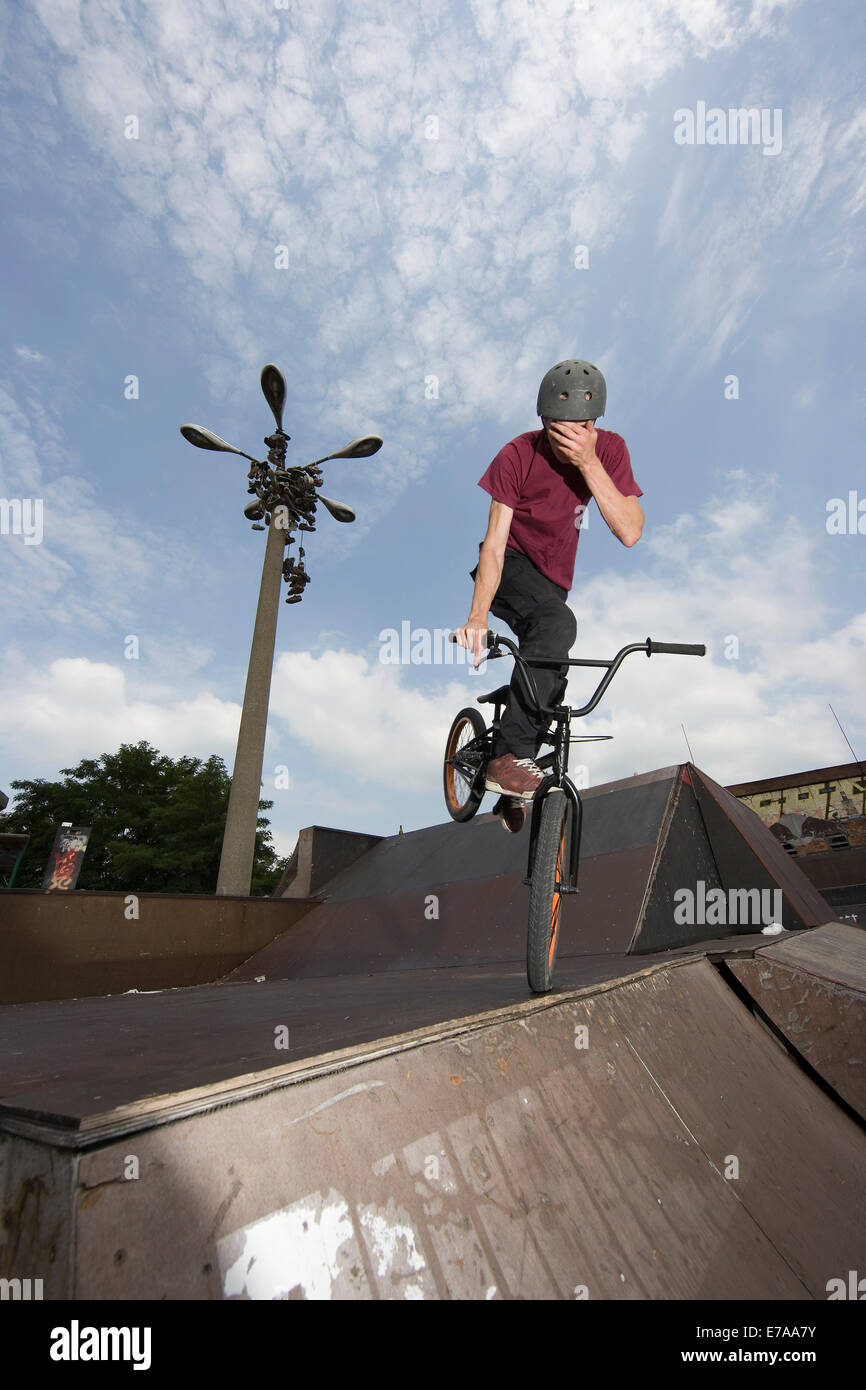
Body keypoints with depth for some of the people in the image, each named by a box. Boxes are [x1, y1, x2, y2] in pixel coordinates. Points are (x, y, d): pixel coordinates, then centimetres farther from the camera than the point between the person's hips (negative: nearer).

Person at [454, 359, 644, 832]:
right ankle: (509, 756, -29)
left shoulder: (609, 449, -11)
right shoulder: (518, 456, -18)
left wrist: (588, 462, -31)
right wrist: (478, 616, -37)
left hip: (553, 578, 5)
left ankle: (512, 796, 22)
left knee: (551, 678, 3)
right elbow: (495, 543, -24)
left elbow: (630, 532, -24)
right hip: (511, 566, -4)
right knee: (558, 624, -35)